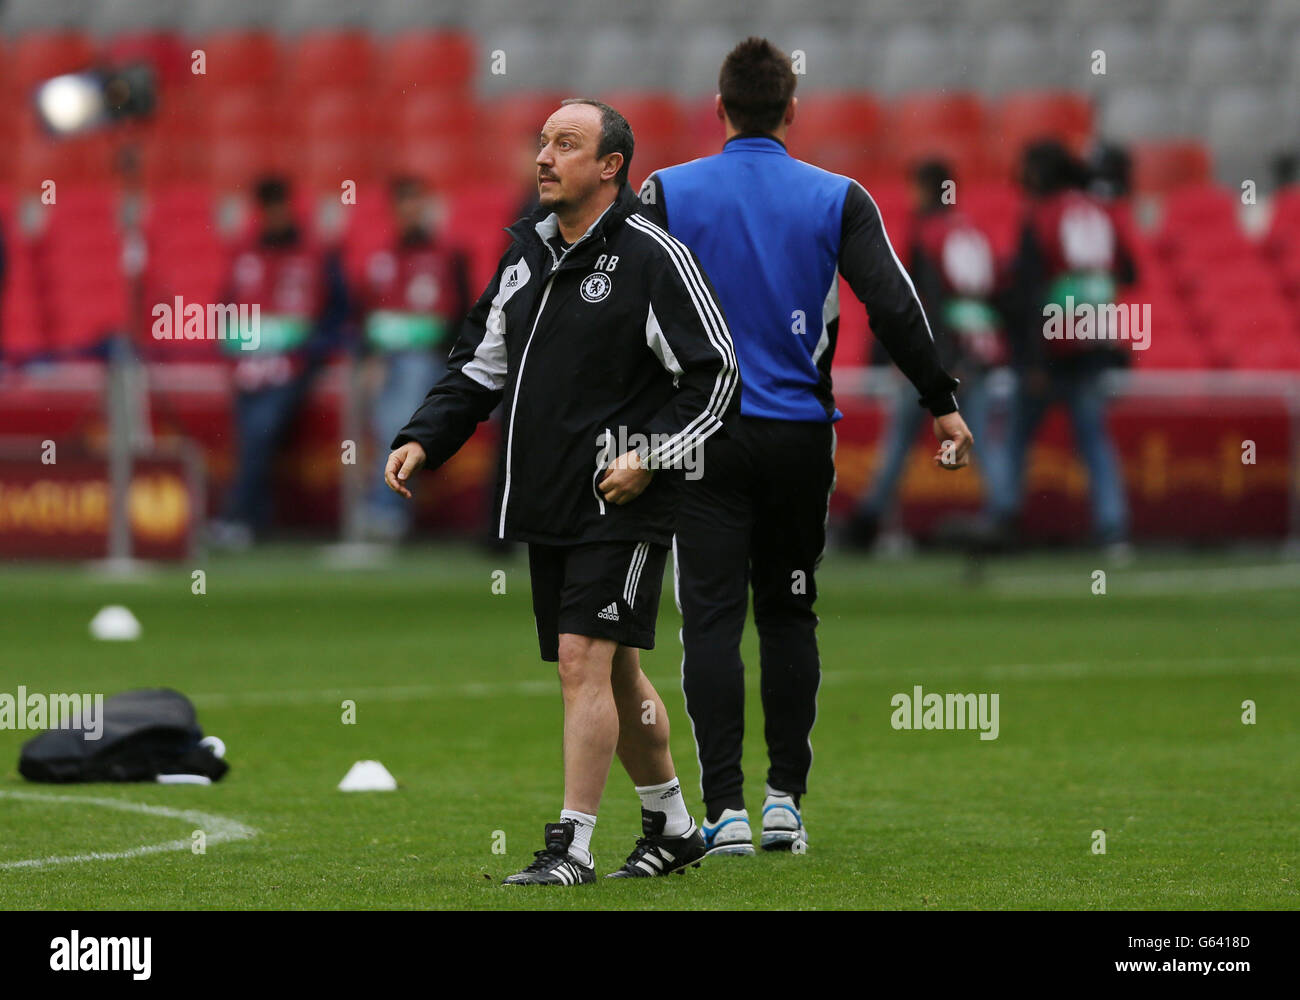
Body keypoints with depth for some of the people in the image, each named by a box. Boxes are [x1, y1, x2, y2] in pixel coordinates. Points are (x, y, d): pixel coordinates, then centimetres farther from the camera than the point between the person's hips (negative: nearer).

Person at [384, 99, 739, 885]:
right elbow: (482, 365, 19)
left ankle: (572, 847, -9)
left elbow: (716, 374, -9)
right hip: (545, 506, 7)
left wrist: (650, 454, -18)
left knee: (586, 661, -13)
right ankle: (674, 828, 28)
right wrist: (424, 440, 5)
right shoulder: (528, 253, 12)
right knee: (615, 673, 14)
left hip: (620, 505, -7)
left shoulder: (653, 257, -10)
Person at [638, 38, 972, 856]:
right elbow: (894, 306, -3)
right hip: (800, 436, 1)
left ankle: (726, 810, -8)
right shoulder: (838, 200, -1)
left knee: (713, 620, -2)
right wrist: (943, 404, 5)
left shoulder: (669, 194, -1)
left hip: (706, 440, -1)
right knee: (789, 614, 13)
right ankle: (785, 801, 11)